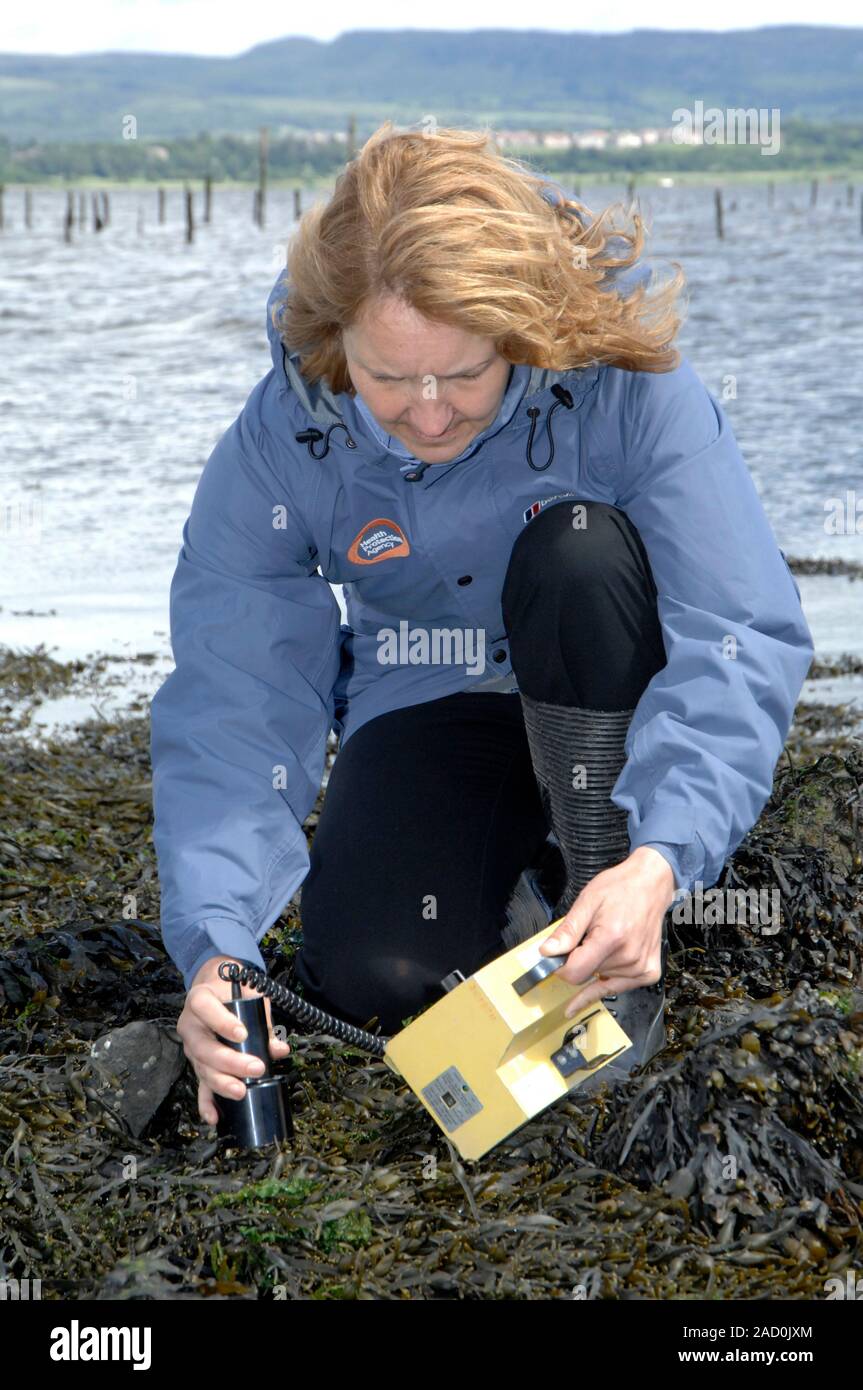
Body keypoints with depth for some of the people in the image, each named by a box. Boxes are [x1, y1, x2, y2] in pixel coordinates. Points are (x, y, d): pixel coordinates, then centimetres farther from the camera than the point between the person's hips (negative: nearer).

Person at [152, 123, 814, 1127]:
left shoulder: (625, 385, -28)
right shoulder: (279, 443, -20)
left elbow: (742, 637, -31)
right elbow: (233, 703, -21)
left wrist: (659, 859, -47)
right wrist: (215, 949, -35)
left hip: (602, 707, -1)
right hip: (434, 709, 1)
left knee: (580, 553, -34)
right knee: (370, 976, -25)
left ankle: (618, 972, -22)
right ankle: (515, 874, 12)